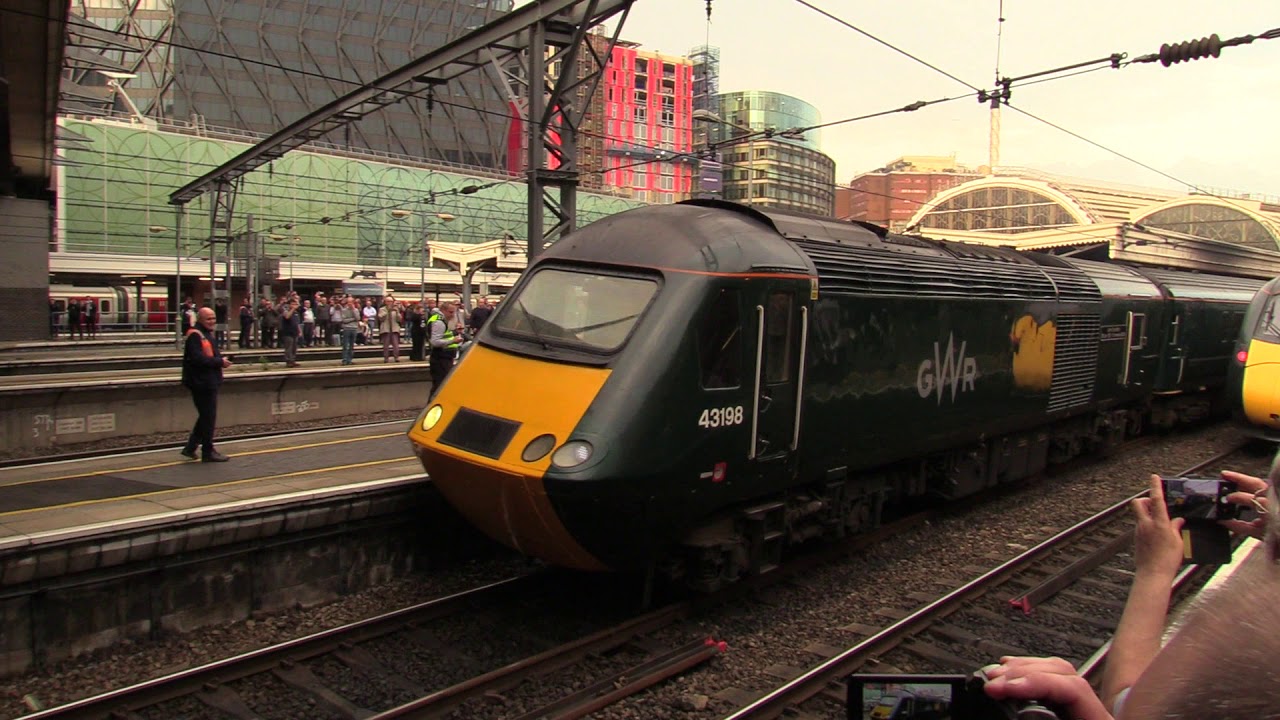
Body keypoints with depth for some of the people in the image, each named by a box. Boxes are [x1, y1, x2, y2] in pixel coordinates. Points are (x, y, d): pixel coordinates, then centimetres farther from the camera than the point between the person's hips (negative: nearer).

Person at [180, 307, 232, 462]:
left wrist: (221, 360, 1)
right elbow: (197, 358, -26)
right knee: (208, 417, -3)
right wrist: (220, 362, -19)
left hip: (209, 382, 10)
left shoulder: (208, 335, 17)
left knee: (206, 417, 16)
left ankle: (190, 448, 23)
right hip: (201, 382, -10)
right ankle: (208, 452, 6)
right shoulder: (195, 336, -15)